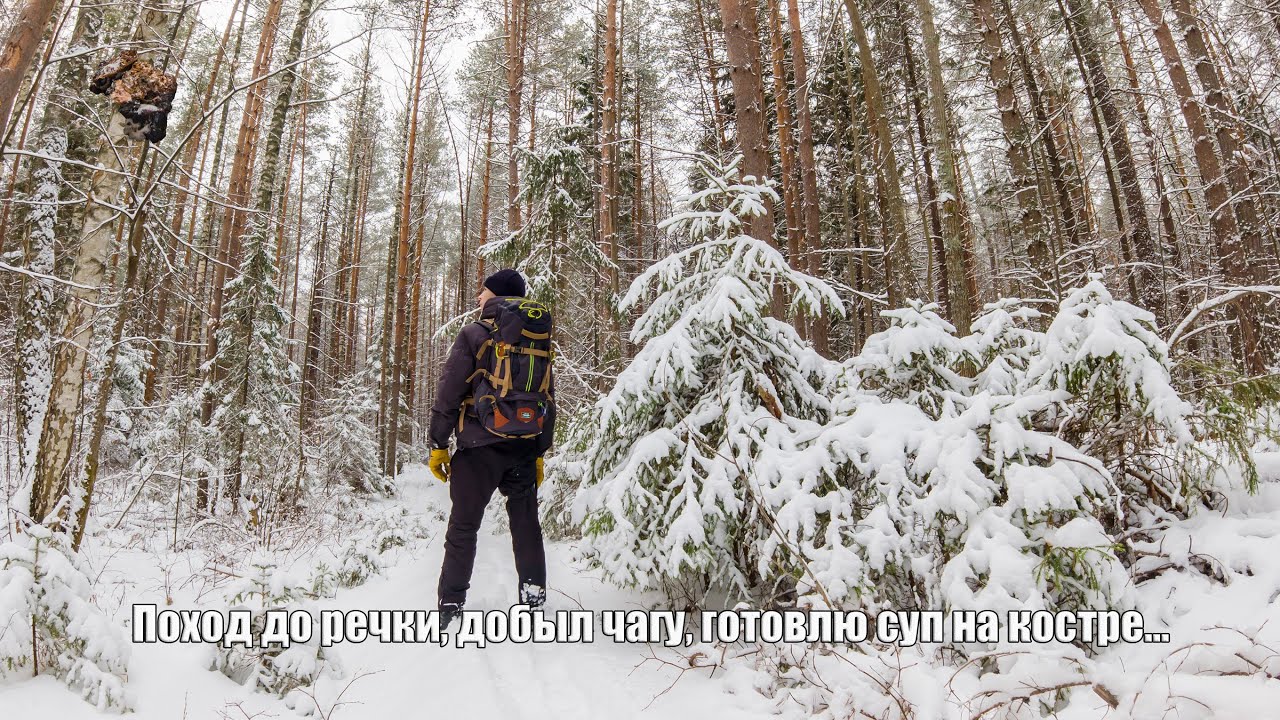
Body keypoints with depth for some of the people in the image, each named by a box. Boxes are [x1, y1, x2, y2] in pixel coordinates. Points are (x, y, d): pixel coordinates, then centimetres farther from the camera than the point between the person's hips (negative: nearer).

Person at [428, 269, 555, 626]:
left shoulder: (474, 335, -5)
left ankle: (451, 604, 10)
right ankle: (534, 596, 18)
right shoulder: (539, 340, 9)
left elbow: (448, 392, -8)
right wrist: (540, 452, 18)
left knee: (463, 526, 6)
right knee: (526, 523, 14)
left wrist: (438, 444, 0)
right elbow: (548, 399, 12)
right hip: (525, 447, 4)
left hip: (480, 446, -4)